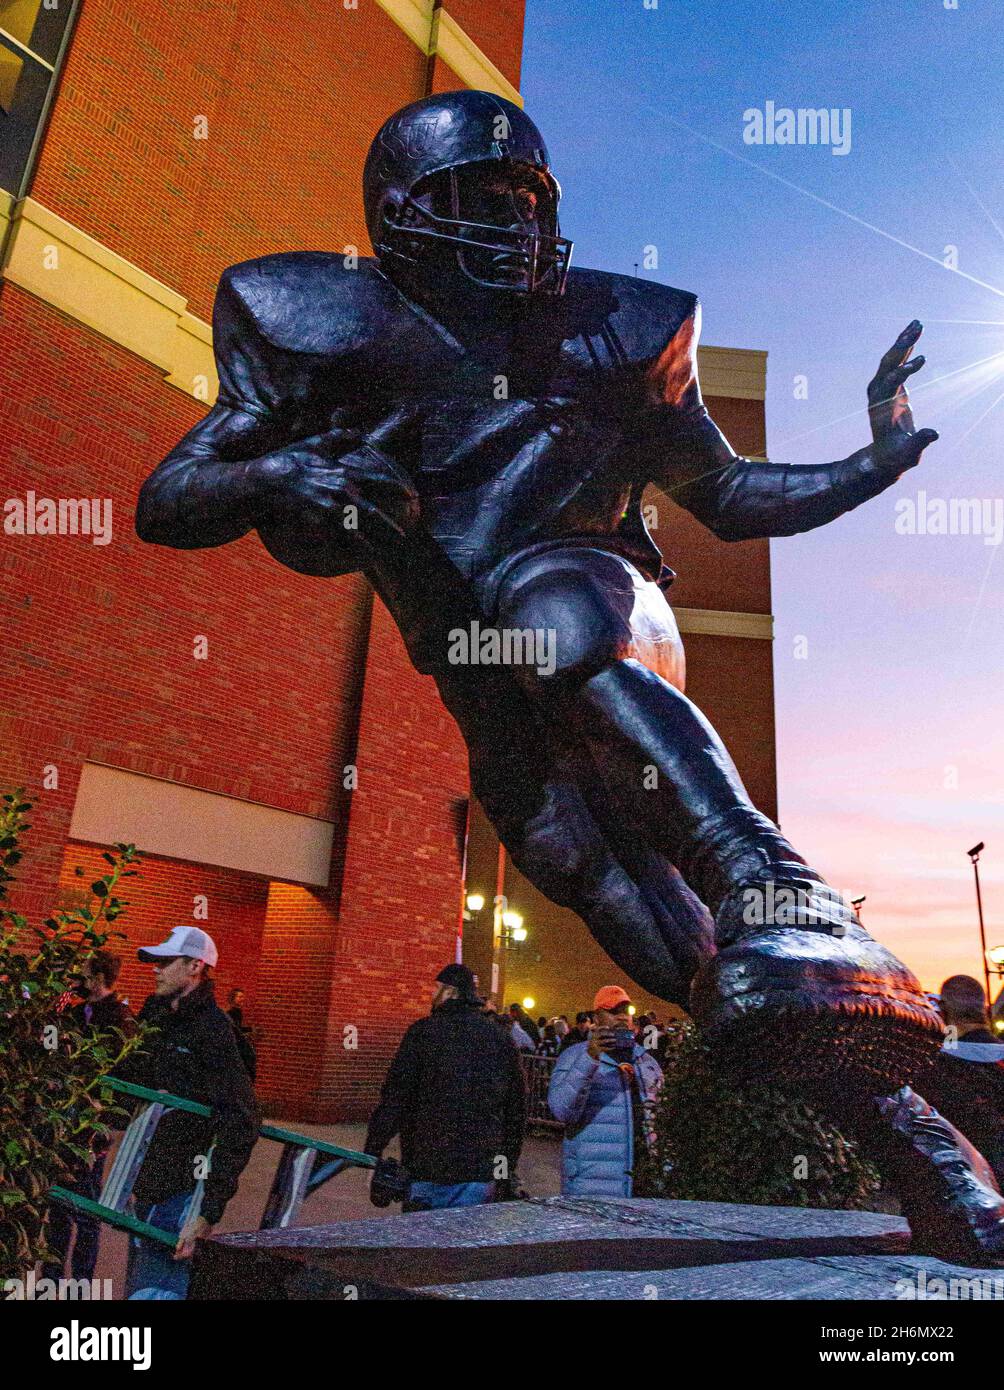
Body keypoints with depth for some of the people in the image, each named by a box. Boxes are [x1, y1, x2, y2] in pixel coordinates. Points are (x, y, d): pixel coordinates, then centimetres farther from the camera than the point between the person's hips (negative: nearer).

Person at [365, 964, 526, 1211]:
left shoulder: (424, 1031, -5)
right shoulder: (502, 1040, 8)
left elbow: (394, 1099, -8)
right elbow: (516, 1110, 13)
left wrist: (372, 1153, -3)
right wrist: (508, 1171, 20)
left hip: (427, 1165, -3)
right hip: (480, 1171, 3)